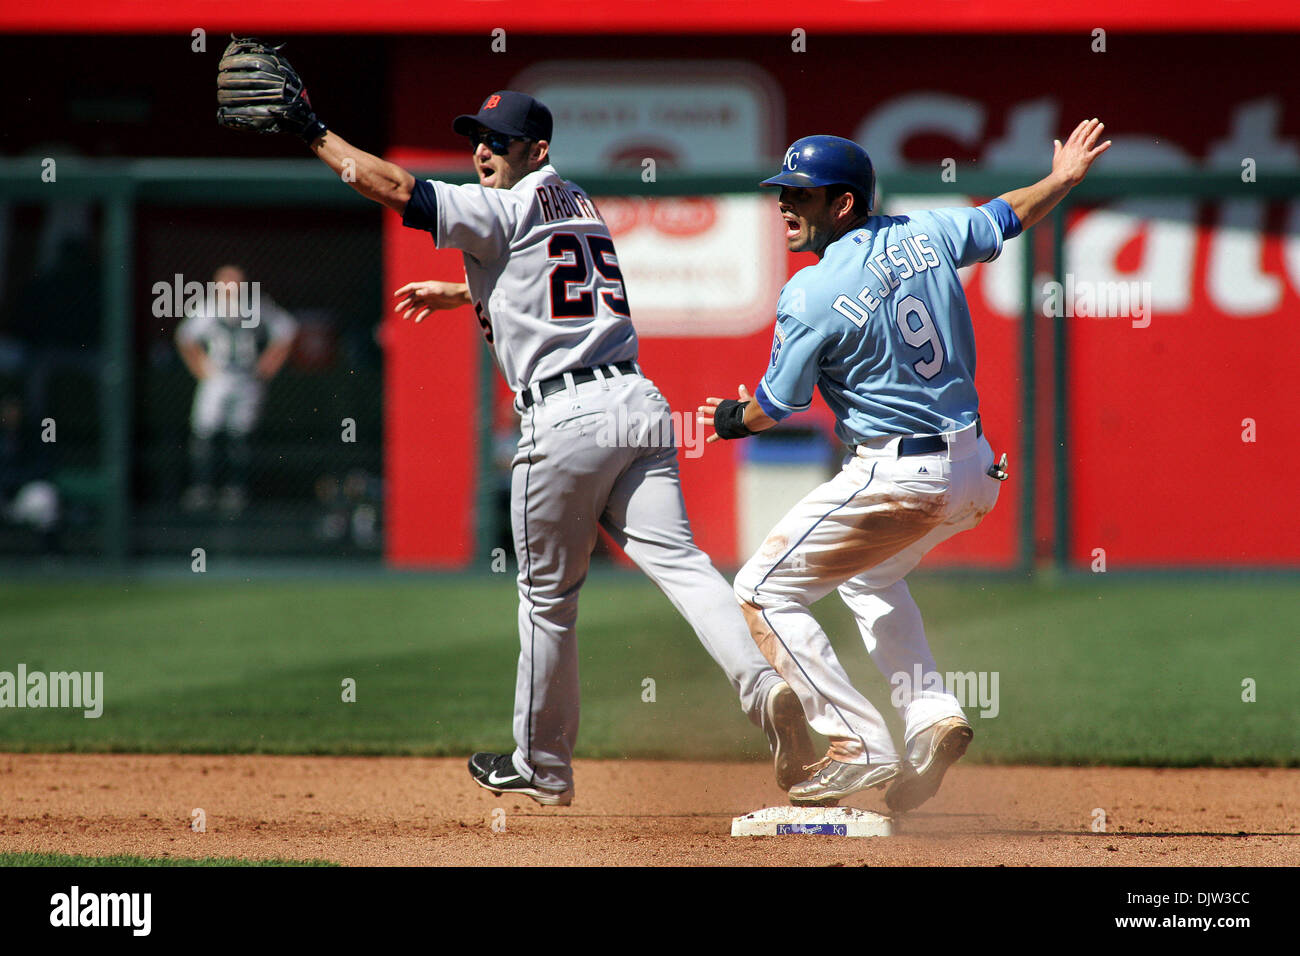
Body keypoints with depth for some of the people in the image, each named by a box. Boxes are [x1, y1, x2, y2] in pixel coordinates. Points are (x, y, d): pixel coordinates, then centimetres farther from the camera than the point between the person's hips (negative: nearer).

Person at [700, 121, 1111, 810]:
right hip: (974, 472, 9)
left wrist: (735, 419, 18)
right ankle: (931, 716, 16)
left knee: (764, 592, 2)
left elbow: (776, 406, -5)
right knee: (869, 576, 33)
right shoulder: (923, 235, 3)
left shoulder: (811, 296, -15)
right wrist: (1064, 178, 40)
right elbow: (1007, 217, 20)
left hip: (898, 479, -9)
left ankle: (860, 746, -5)